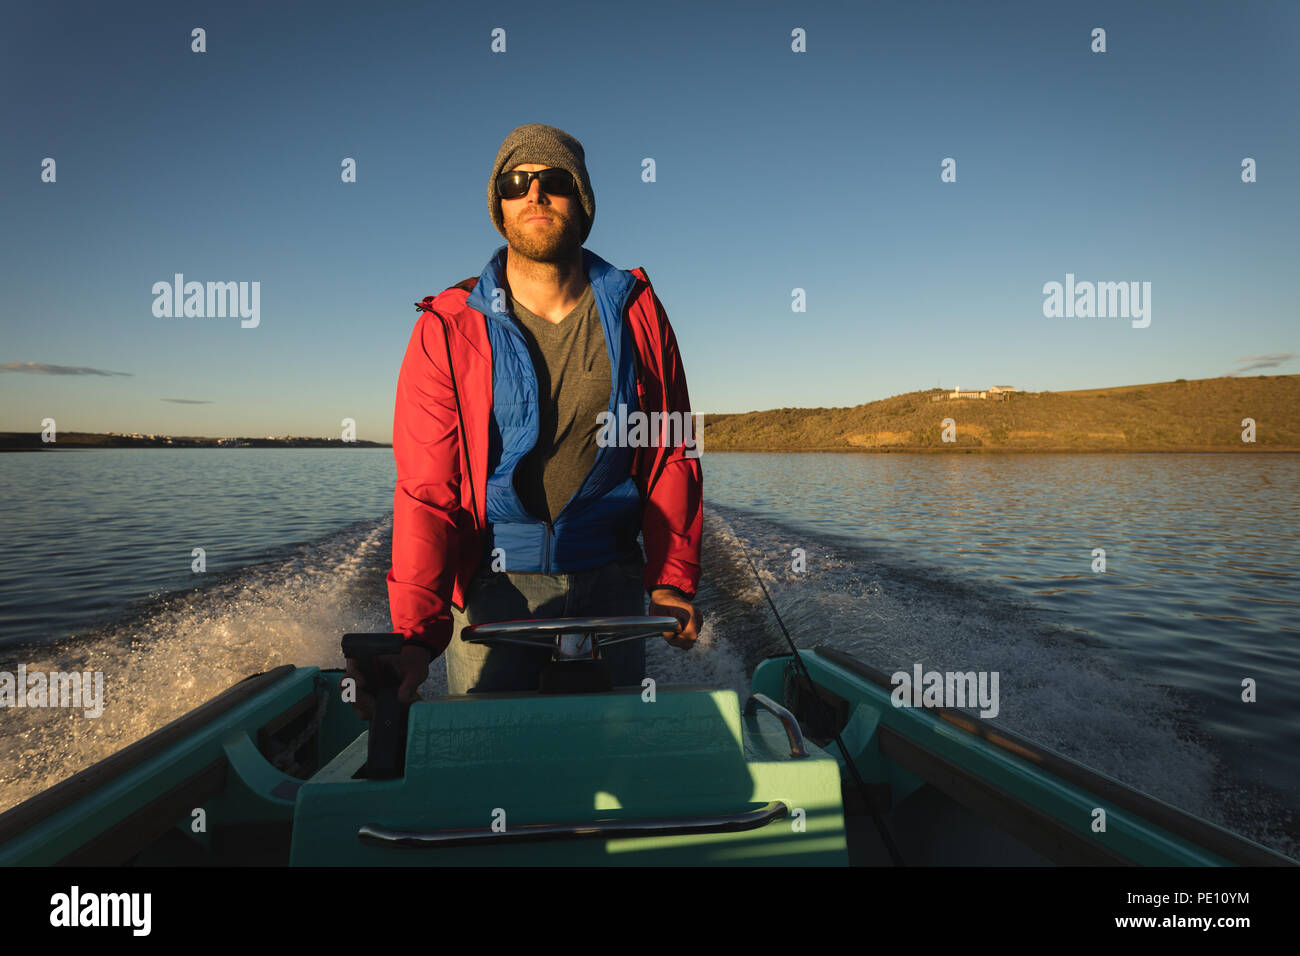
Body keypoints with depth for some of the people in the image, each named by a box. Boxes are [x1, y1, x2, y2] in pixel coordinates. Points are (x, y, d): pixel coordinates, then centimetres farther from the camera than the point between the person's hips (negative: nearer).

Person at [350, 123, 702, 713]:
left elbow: (672, 452, 2)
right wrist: (416, 636, -25)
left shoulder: (636, 311, 0)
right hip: (494, 578, -2)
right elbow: (427, 491, -13)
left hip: (610, 578, 2)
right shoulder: (448, 330, -7)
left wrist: (672, 580, -8)